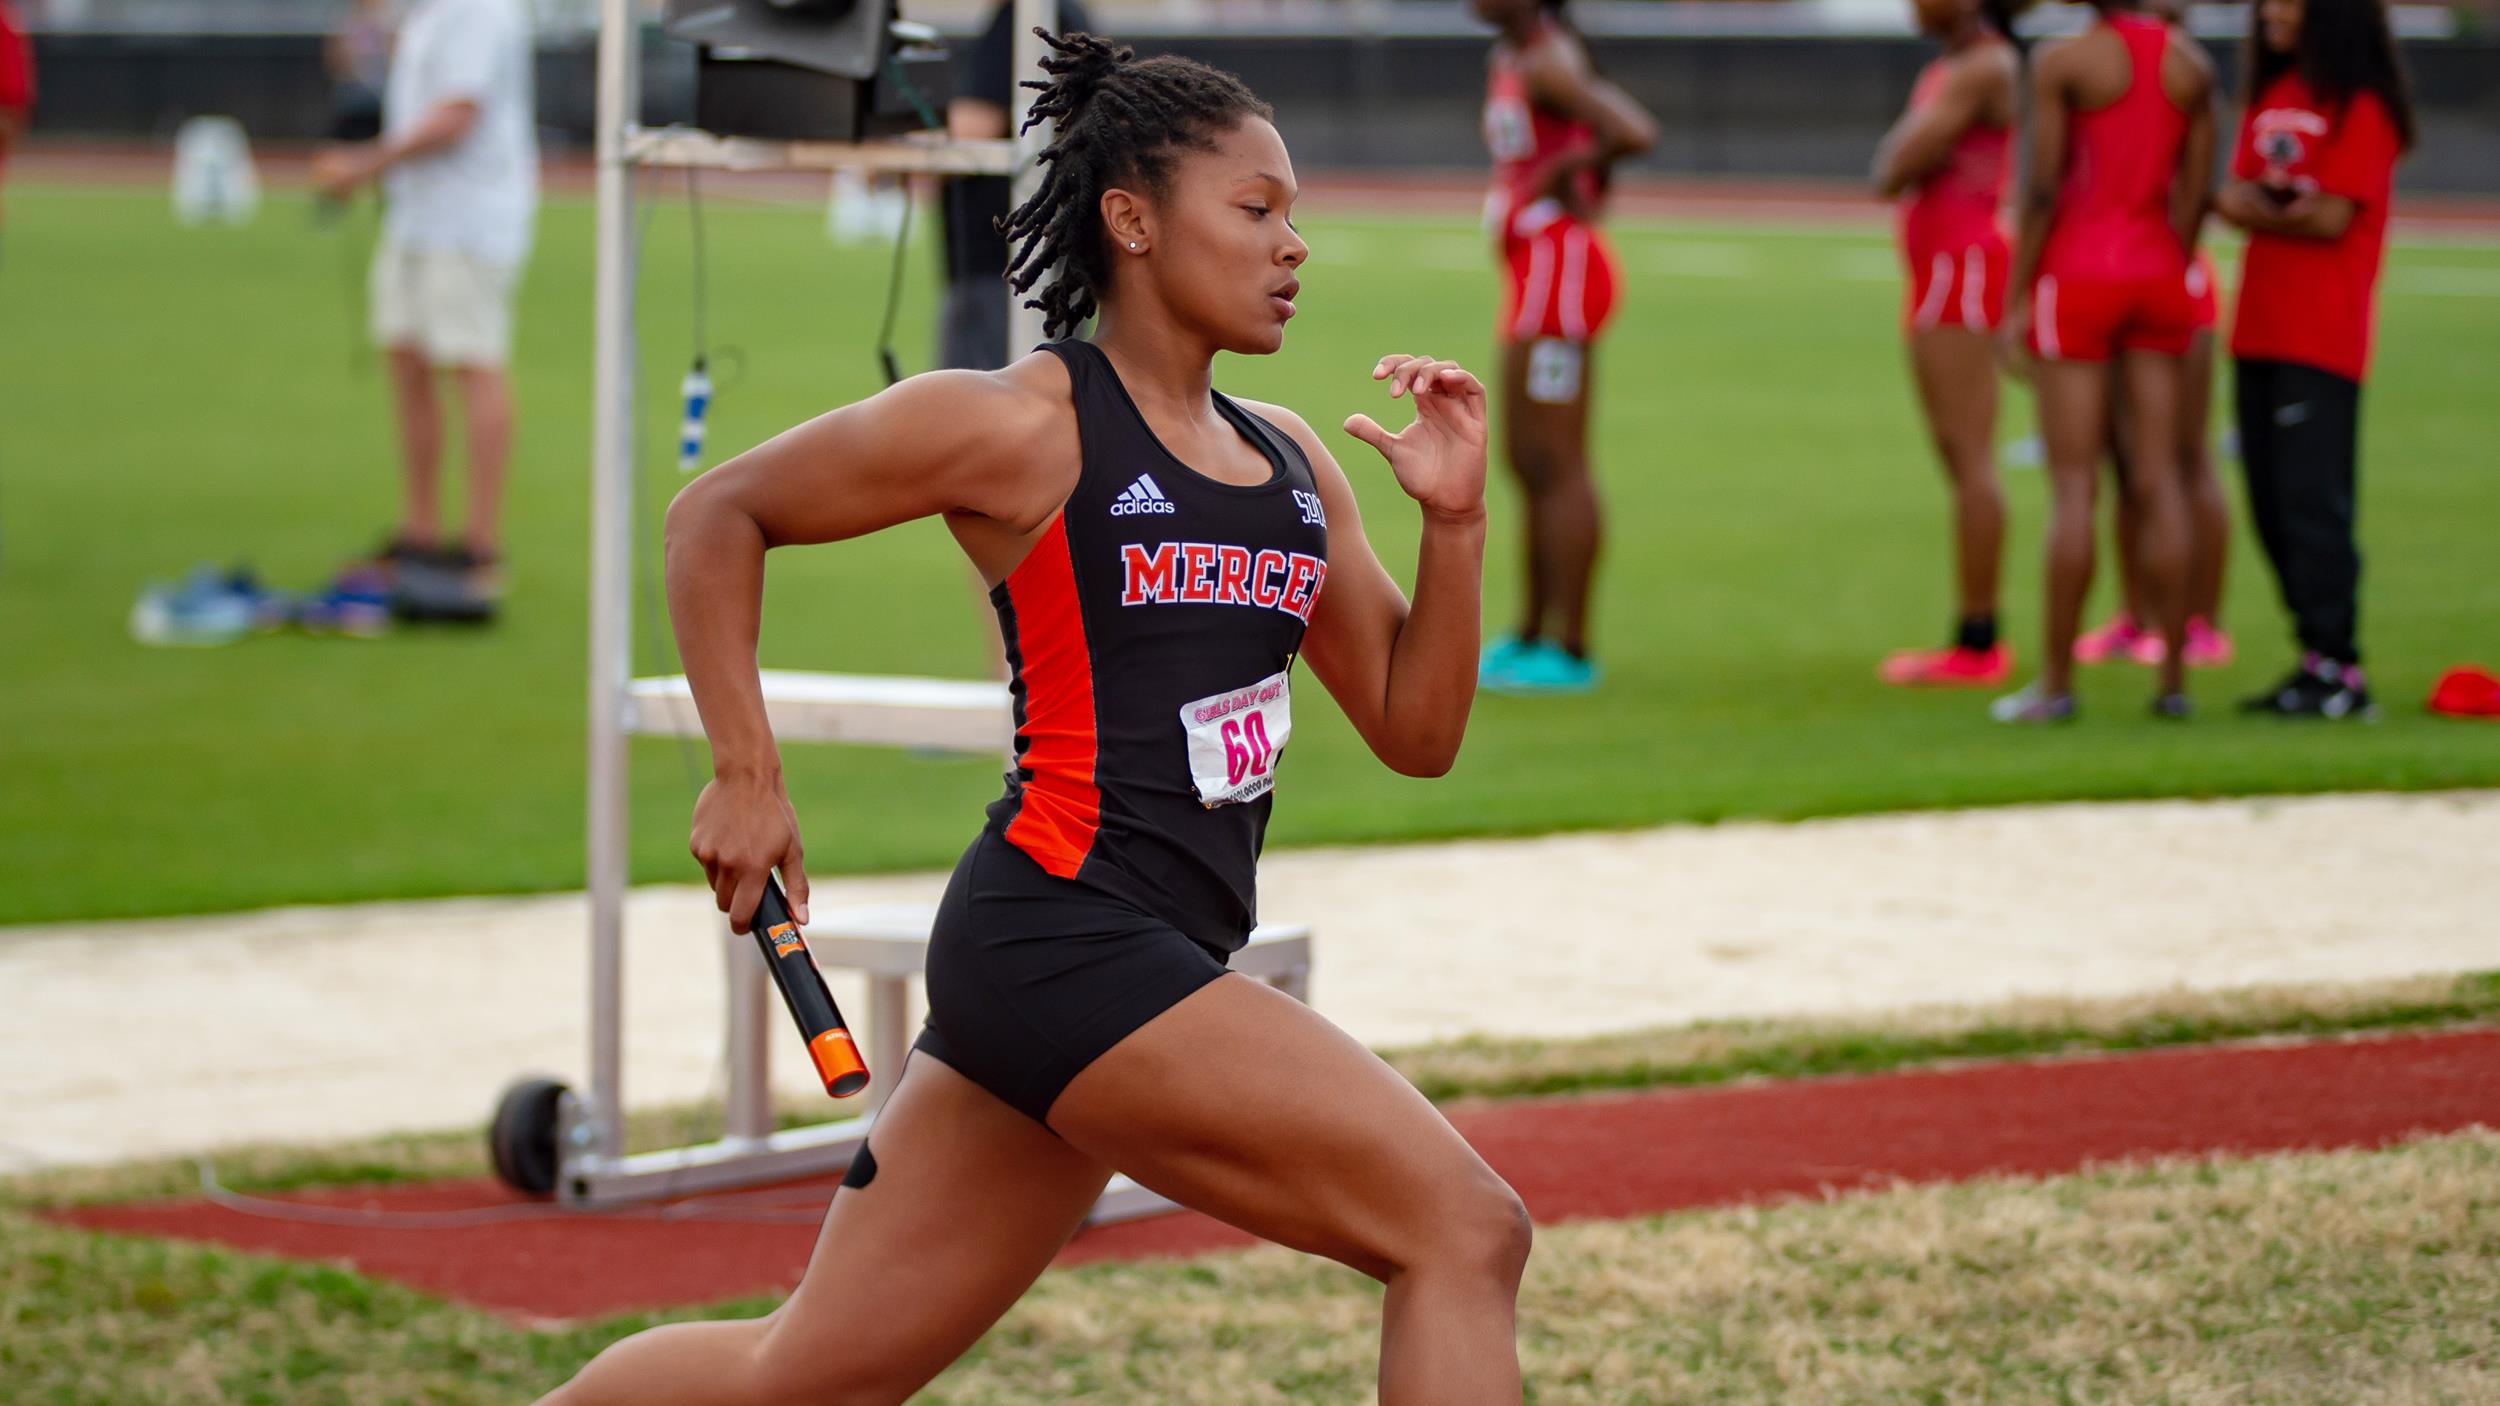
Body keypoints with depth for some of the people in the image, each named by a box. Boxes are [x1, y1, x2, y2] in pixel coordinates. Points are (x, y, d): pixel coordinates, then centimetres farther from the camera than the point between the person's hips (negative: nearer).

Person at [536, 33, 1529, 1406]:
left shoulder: (1287, 462, 15)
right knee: (1464, 1231, -15)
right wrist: (745, 777, -1)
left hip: (1147, 967, 8)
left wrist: (1454, 519, 1)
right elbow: (716, 517, 4)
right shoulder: (1023, 427, -6)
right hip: (1065, 940, -8)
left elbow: (1413, 733, 15)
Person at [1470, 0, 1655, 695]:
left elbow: (1635, 134, -30)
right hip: (1536, 273, 10)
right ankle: (1529, 638, 24)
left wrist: (1564, 168, -15)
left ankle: (1569, 651, -5)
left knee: (1556, 463, -7)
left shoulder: (1547, 63, -15)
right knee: (1527, 462, 16)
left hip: (1560, 267, -10)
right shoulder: (1513, 58, 15)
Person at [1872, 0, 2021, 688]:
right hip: (1938, 268, 10)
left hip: (1964, 268, -10)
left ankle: (1977, 643, -13)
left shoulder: (1984, 68, -13)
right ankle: (1975, 637, 12)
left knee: (1969, 457, -11)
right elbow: (1888, 168, 14)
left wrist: (1905, 163, 2)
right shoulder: (1945, 69, 18)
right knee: (1959, 458, 10)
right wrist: (1906, 158, -5)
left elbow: (1895, 171, -17)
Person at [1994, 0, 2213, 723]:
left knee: (2073, 486, -3)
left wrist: (2017, 301, -6)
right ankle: (2173, 677, 3)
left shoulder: (2064, 62, -10)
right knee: (2158, 479, 5)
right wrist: (2171, 277, 16)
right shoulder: (2191, 65, 5)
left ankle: (2055, 682, -2)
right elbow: (2194, 194, 6)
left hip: (2077, 275, -4)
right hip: (2158, 277, 4)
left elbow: (2042, 189, -11)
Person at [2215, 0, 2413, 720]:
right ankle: (2318, 659, 12)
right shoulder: (2268, 96, 16)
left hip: (2323, 335, -8)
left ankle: (2338, 670, -10)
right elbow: (2237, 197, 12)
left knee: (2312, 499, -11)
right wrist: (2240, 201, -10)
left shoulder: (2360, 107, -6)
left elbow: (2333, 218, -12)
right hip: (2261, 330, 8)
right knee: (2270, 500, 6)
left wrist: (2259, 206, -1)